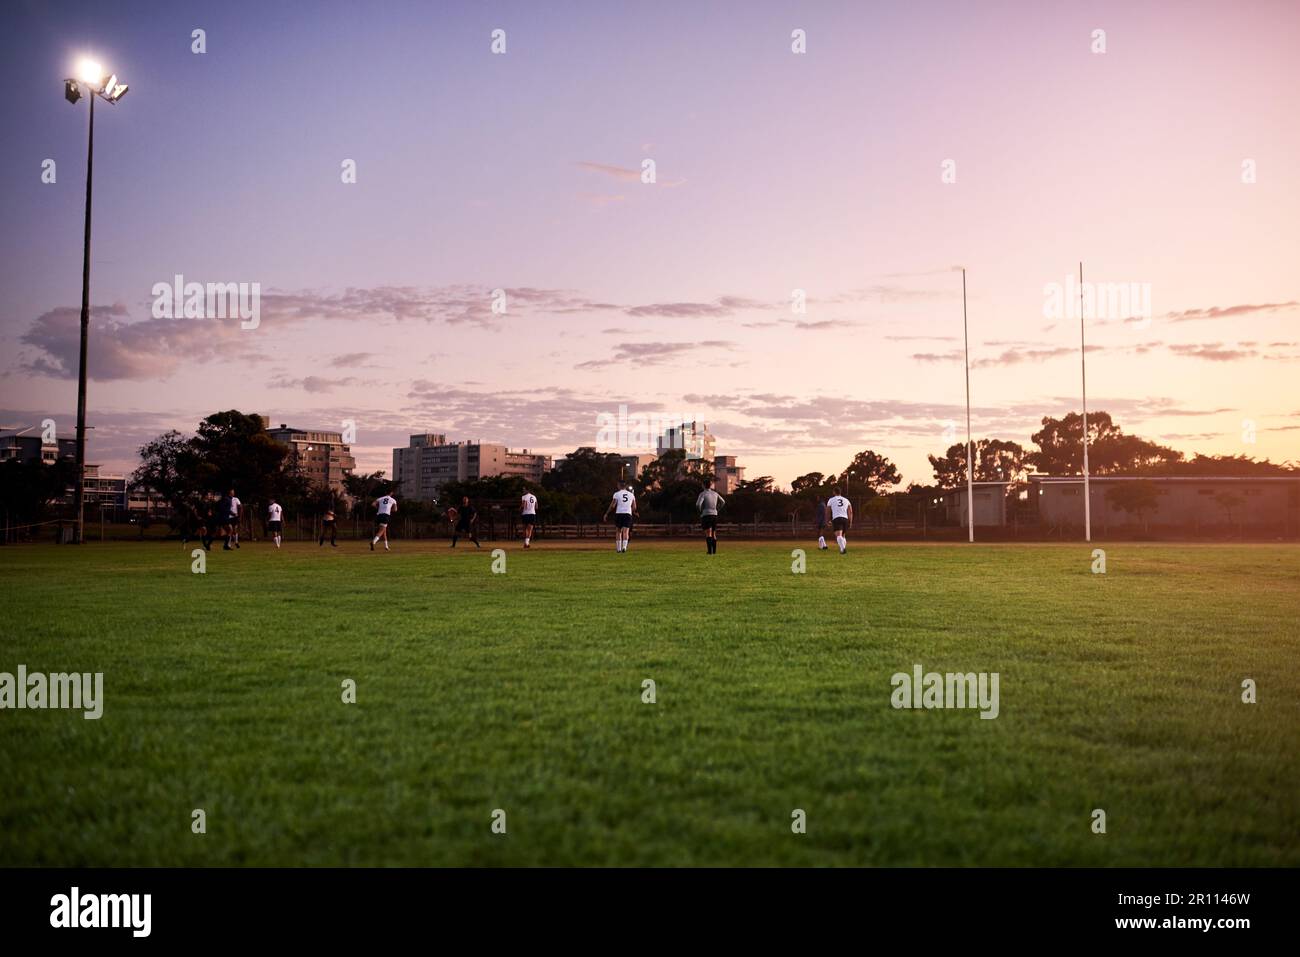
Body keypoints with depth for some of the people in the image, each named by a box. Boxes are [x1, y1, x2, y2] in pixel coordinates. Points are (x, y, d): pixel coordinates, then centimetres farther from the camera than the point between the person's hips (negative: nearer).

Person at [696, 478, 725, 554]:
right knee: (713, 534, 15)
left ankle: (710, 551, -24)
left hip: (705, 516, -5)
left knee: (708, 534, -12)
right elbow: (723, 502, 18)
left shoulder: (703, 494, -7)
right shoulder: (715, 493, 10)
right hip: (714, 515, 5)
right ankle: (714, 551, 13)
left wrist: (701, 511, -1)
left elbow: (698, 504, -20)